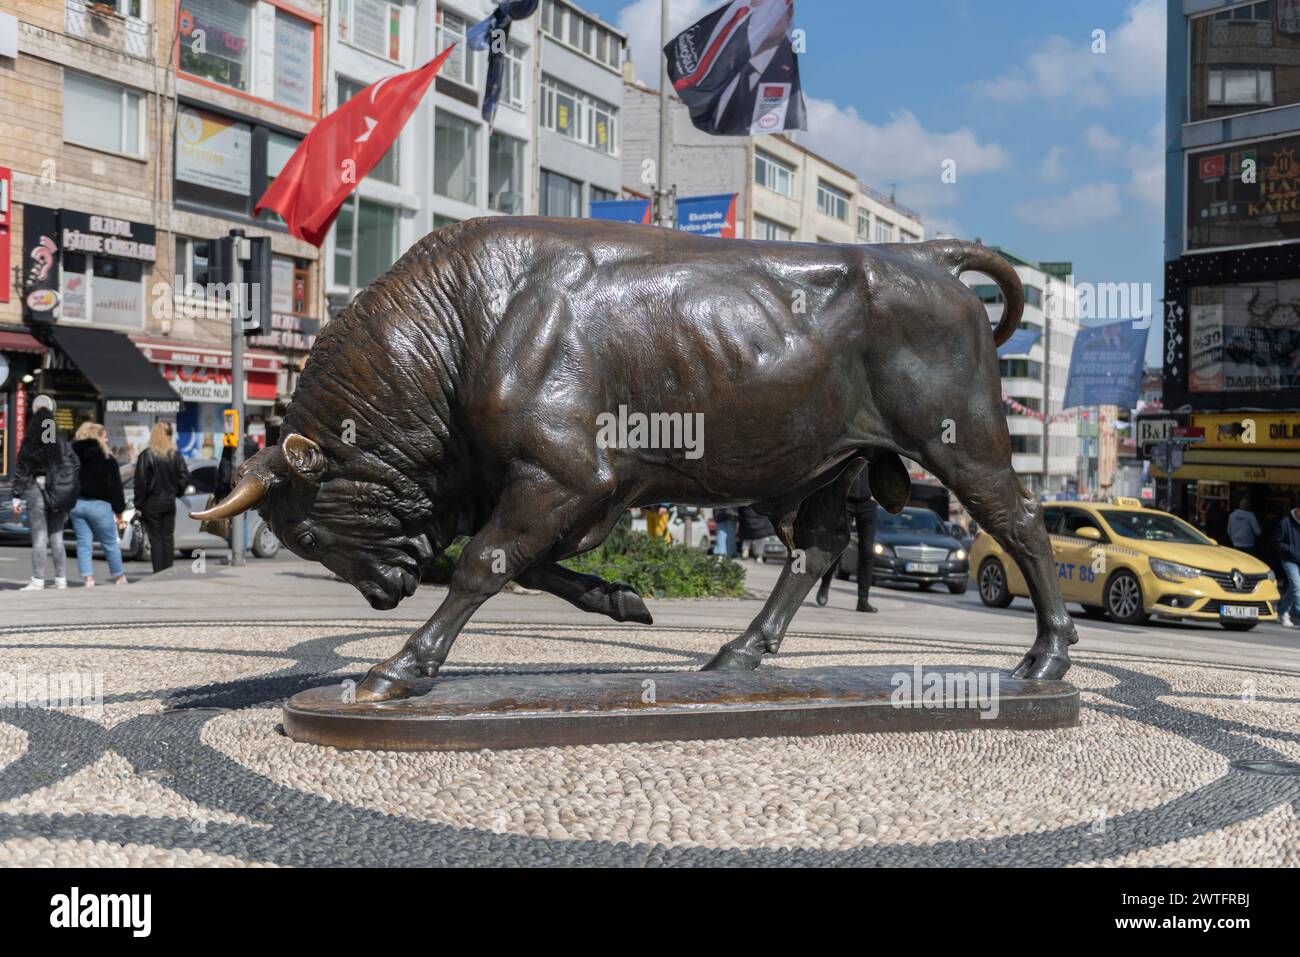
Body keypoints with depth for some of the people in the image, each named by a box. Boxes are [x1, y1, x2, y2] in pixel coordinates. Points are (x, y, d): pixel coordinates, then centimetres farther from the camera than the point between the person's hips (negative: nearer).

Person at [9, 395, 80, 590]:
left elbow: (21, 471, -6)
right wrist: (70, 497, 9)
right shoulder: (62, 442, 4)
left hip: (36, 489, -3)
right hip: (58, 493, 3)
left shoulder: (29, 442, -6)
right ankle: (61, 580, 9)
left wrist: (17, 497, -3)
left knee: (39, 538, -3)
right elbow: (75, 467, 4)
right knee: (56, 537, 9)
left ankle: (38, 581, -3)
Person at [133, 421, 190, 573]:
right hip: (169, 503, 3)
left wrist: (138, 504, -5)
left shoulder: (146, 455, -11)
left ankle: (159, 572, -2)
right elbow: (185, 477, 0)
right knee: (168, 538, 10)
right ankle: (168, 571, 11)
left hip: (151, 503, -3)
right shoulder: (176, 455, -1)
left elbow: (141, 482, -11)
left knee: (156, 539, 0)